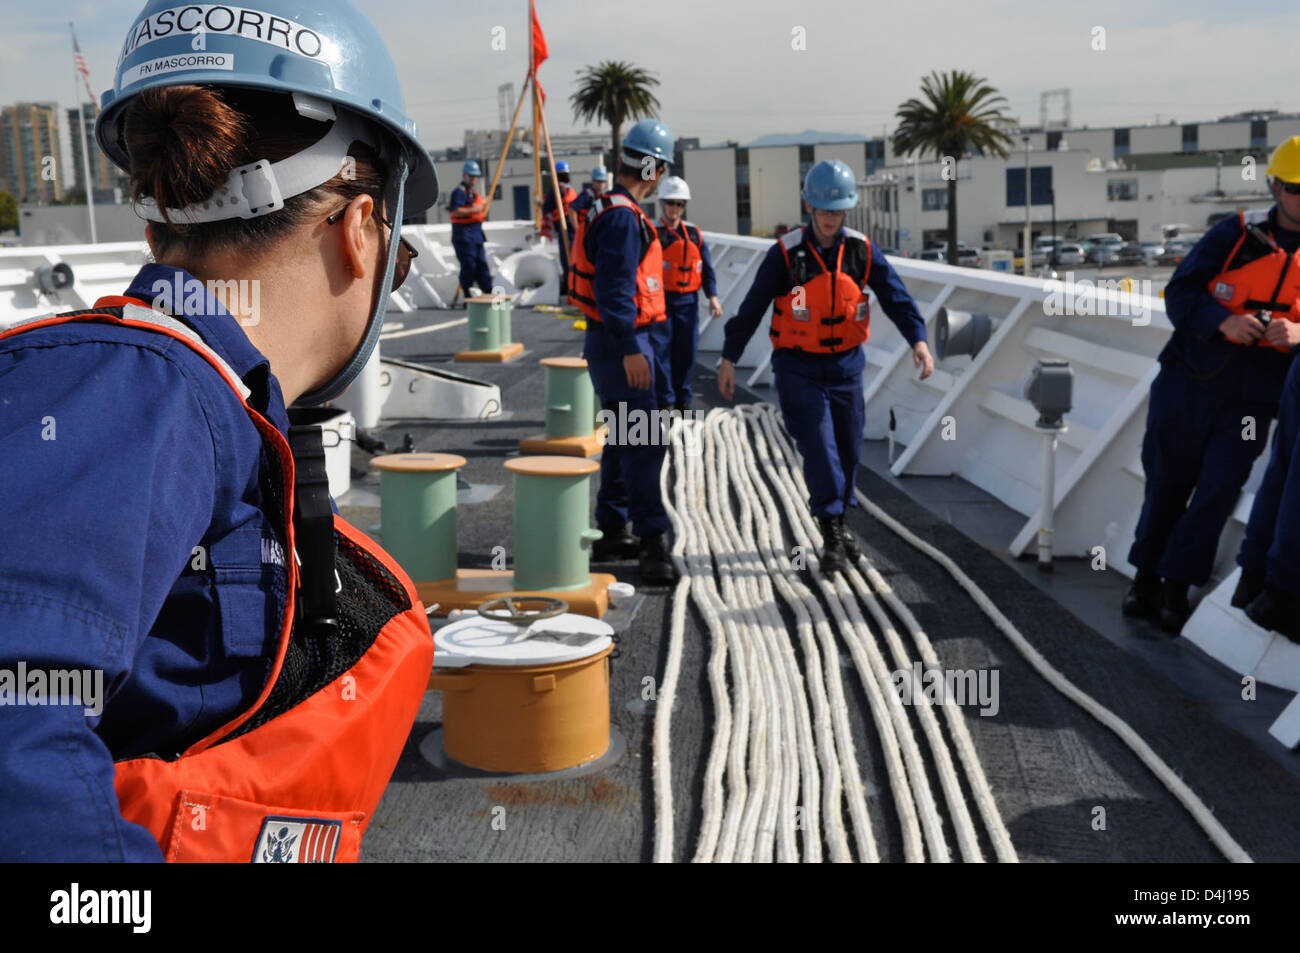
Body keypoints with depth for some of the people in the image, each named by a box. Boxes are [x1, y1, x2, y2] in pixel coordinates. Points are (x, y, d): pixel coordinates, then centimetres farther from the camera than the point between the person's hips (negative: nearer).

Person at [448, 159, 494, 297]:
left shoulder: (472, 193, 20)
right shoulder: (459, 192, -10)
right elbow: (454, 212, -22)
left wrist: (482, 207, 14)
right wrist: (473, 210, -21)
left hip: (476, 234, 9)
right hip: (463, 235, -9)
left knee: (482, 264, 7)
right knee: (468, 265, -9)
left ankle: (487, 293, 9)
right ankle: (467, 296, -3)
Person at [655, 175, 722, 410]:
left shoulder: (693, 233, 11)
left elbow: (706, 267, 11)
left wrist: (712, 296, 2)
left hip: (687, 300, 4)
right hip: (660, 300, -4)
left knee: (686, 350, 8)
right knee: (661, 349, -4)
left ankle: (682, 398, 20)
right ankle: (664, 399, 4)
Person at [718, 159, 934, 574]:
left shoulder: (862, 251, -2)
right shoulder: (785, 254, -10)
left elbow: (896, 297, -7)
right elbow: (751, 308, -4)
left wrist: (918, 340, -22)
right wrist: (729, 358, -3)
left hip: (846, 366, 4)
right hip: (798, 370, -4)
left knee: (848, 450, 11)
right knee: (819, 448, -12)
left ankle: (837, 523, 31)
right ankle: (831, 535, -3)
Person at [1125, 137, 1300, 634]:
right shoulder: (1238, 234, -2)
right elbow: (1180, 292, -5)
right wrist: (1222, 321, -22)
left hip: (1251, 400, 1)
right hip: (1190, 382, -1)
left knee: (1217, 494, -3)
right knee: (1168, 483, 9)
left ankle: (1177, 588, 9)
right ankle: (1146, 576, 26)